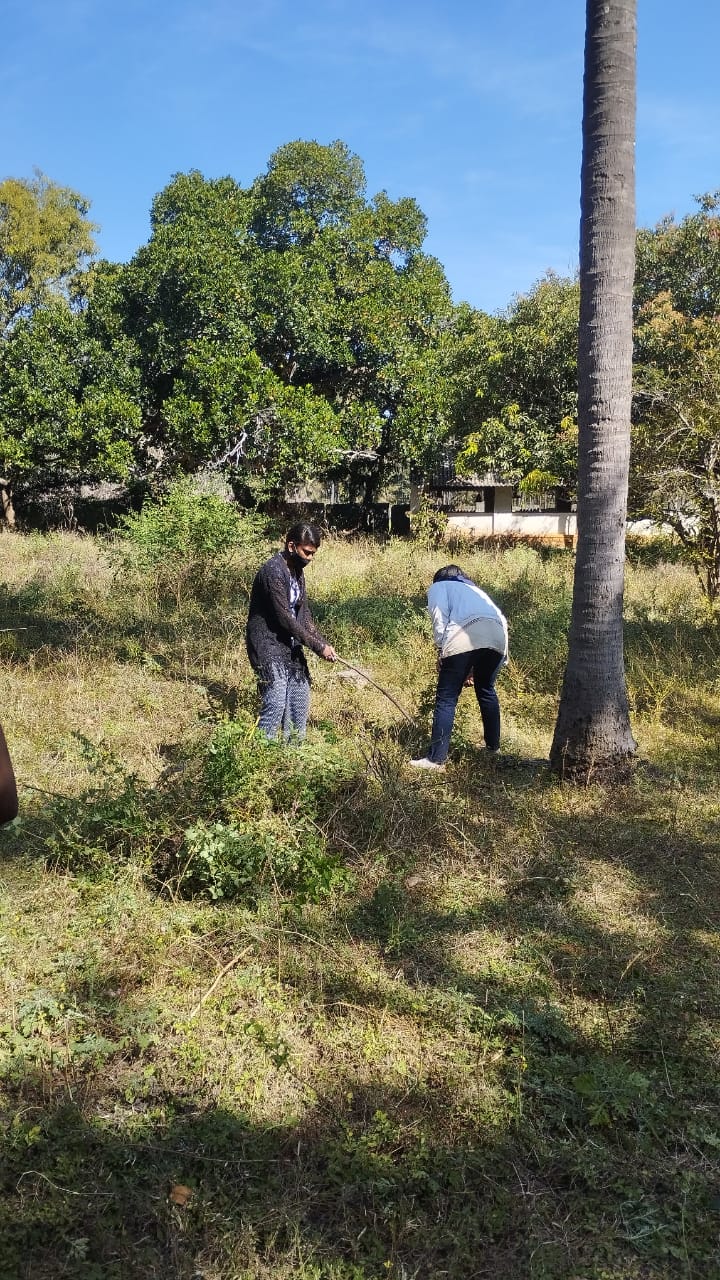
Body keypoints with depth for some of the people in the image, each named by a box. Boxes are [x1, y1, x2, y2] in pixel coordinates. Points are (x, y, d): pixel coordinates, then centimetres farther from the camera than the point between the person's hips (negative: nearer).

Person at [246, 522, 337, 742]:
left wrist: (324, 644, 0)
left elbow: (304, 615, 13)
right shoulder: (274, 571, -19)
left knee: (300, 704, 10)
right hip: (269, 649, -9)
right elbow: (284, 618, -22)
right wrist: (318, 646, -16)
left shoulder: (297, 572, 11)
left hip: (291, 648, 9)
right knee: (274, 707, -16)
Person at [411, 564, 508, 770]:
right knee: (486, 691, 25)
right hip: (496, 636, 5)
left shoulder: (439, 586, 27)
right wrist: (475, 666, 37)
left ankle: (436, 759, 0)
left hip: (464, 636, -5)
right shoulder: (475, 589, 41)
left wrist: (441, 651, 5)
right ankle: (493, 747, 35)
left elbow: (439, 616, 5)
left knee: (446, 698, 2)